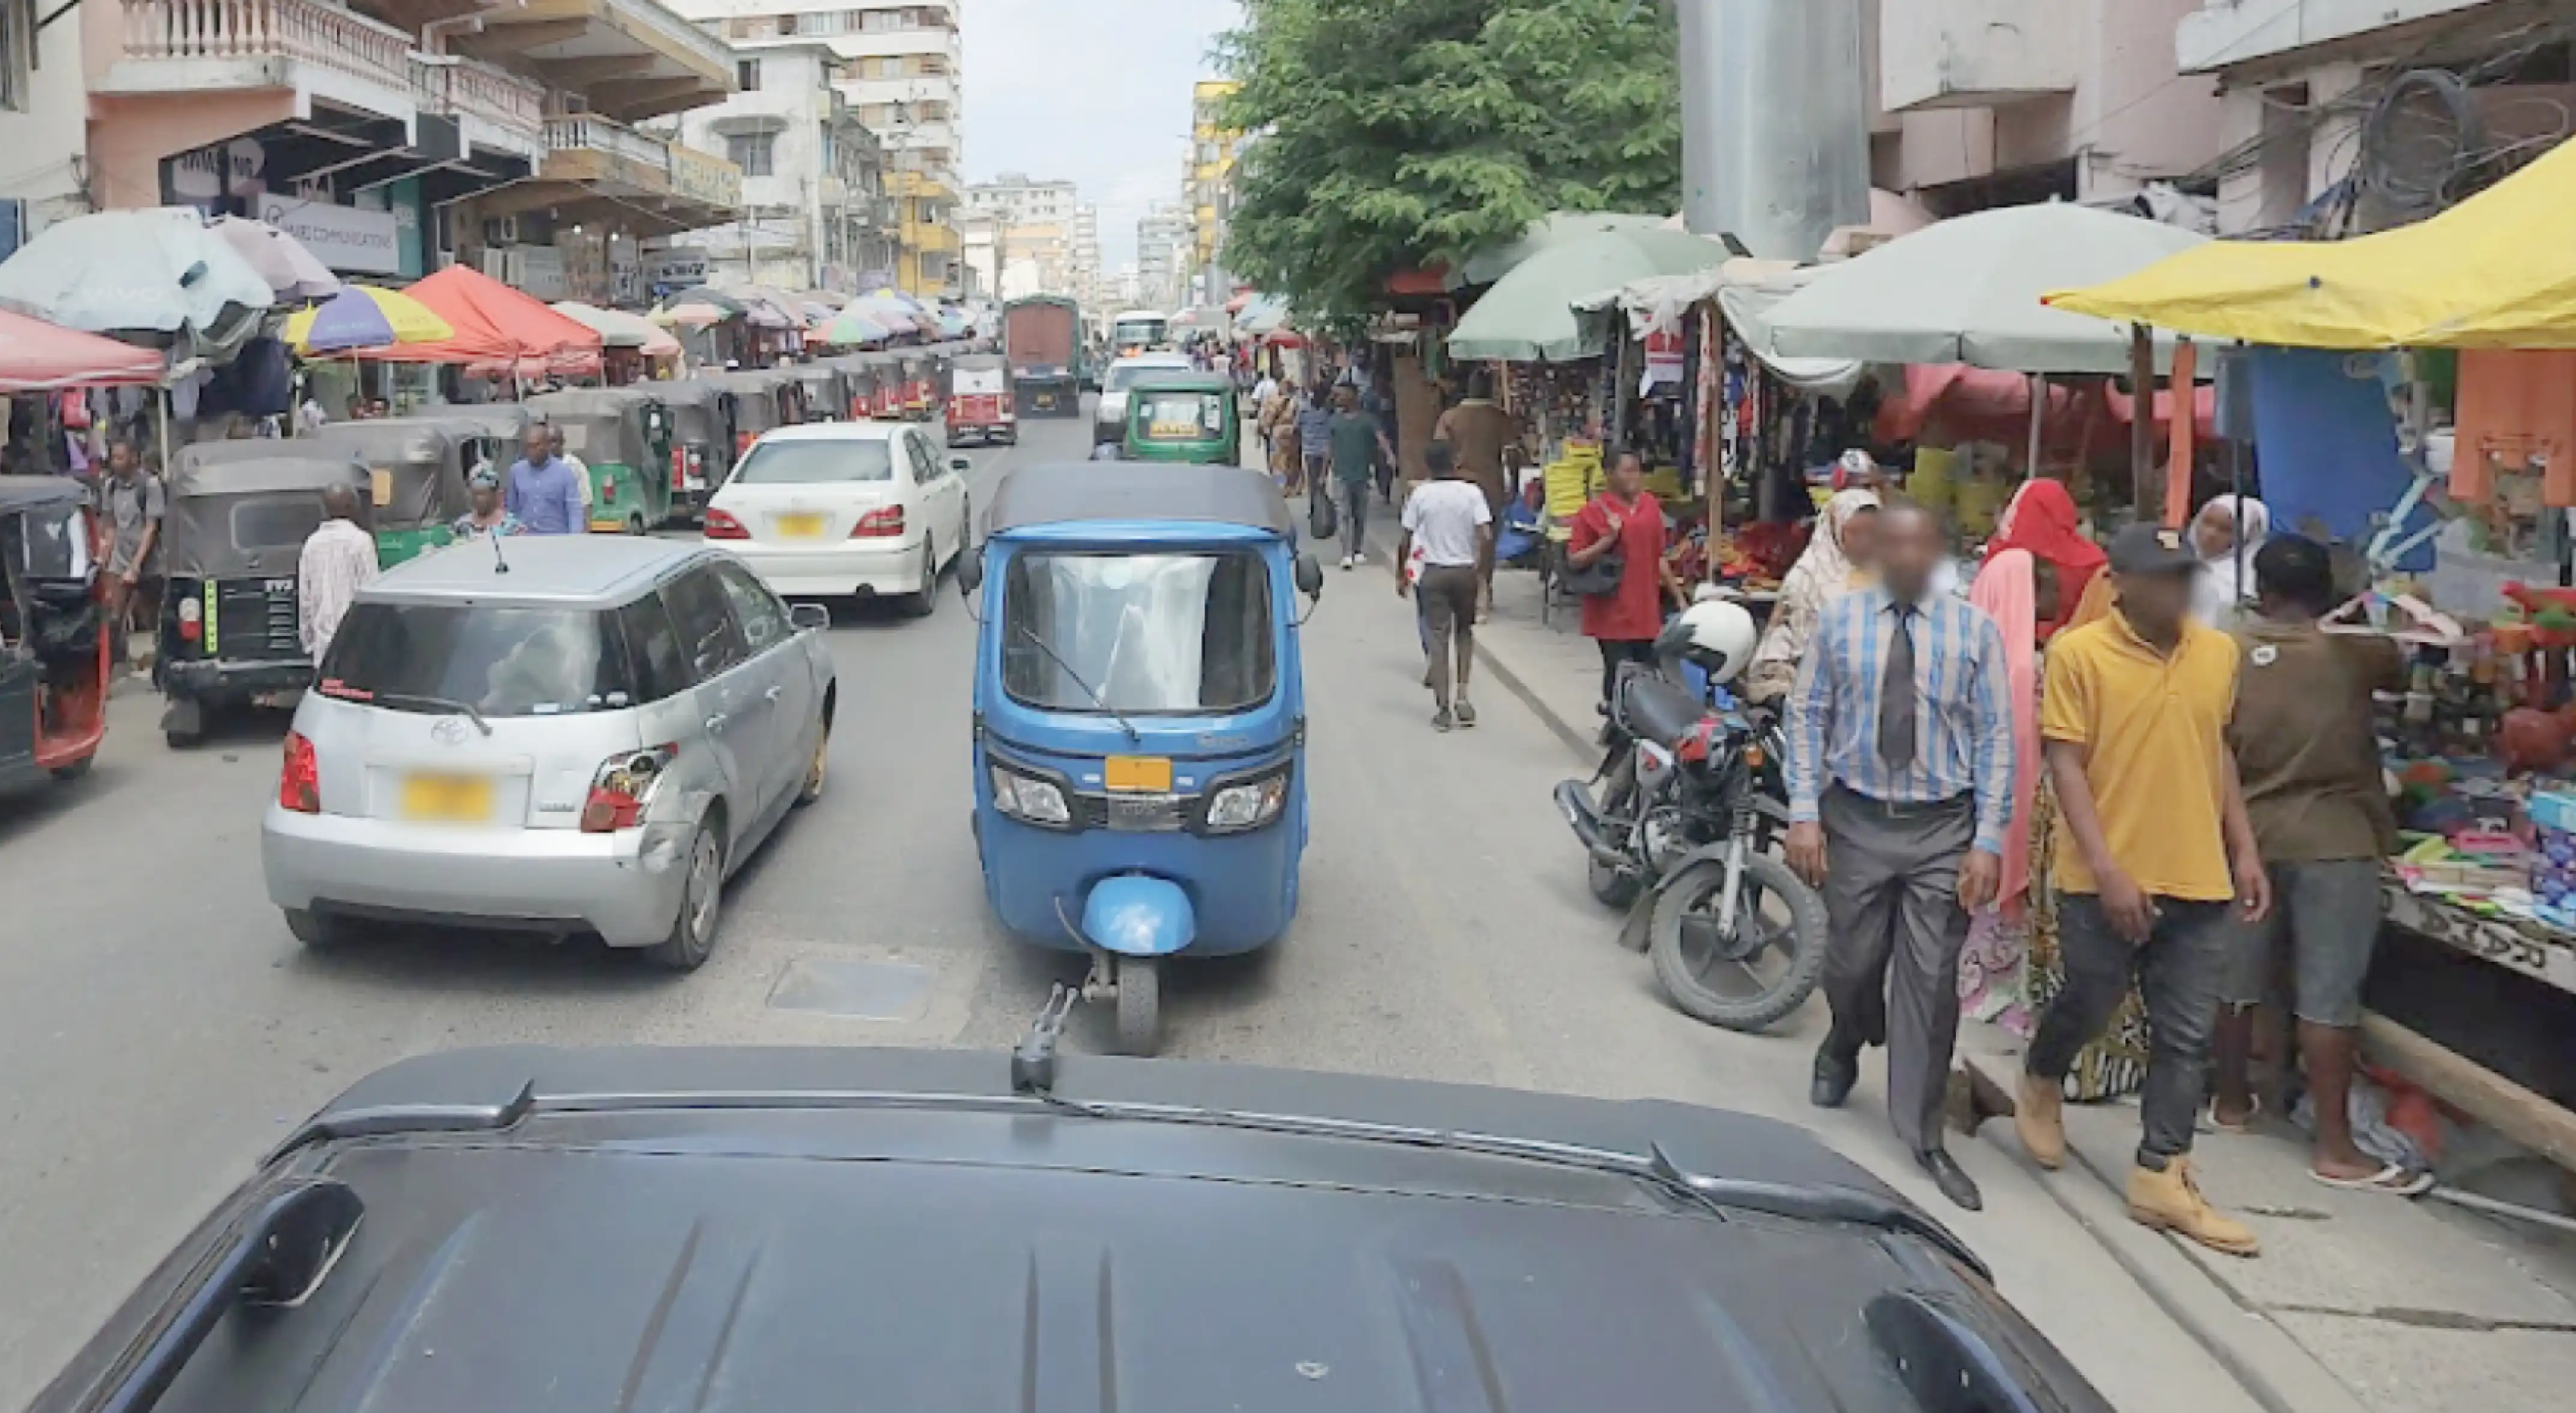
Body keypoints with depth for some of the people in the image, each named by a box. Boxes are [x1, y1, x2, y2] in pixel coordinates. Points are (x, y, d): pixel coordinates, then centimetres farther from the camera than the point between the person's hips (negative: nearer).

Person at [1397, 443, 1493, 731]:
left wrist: (1401, 575, 7)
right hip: (1465, 571, 1)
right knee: (1464, 631, 20)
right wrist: (1479, 561, 3)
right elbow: (1486, 537, -14)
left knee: (1438, 637, 2)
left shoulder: (1420, 494, -4)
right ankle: (1461, 694, 8)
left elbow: (1405, 541, -4)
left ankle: (1442, 708, -2)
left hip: (1434, 572, -1)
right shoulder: (1471, 492, -5)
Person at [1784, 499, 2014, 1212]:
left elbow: (1995, 738, -4)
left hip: (1942, 829, -1)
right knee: (1851, 964, 12)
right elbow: (1808, 717, 0)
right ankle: (1843, 1048, 48)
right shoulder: (1839, 620, -1)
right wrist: (1805, 814, -8)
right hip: (1856, 819, 1)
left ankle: (1922, 1138, 13)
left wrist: (1988, 841, -8)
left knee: (1931, 982, 1)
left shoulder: (1975, 630, -4)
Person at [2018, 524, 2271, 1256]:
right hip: (2106, 880, -4)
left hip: (2198, 880, 4)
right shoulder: (2078, 653, -10)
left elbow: (2217, 751, 17)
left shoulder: (2219, 653, 6)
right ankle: (2040, 1083, 43)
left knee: (2185, 1038, 6)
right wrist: (2107, 871, -17)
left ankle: (2162, 1178, 15)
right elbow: (2065, 764, -11)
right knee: (2089, 1006, 12)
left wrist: (2244, 849, 12)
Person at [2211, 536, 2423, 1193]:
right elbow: (2401, 676, 18)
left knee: (2236, 977, 16)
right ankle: (2334, 1148, 0)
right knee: (2328, 996, -2)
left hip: (2247, 833, 3)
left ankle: (2231, 1100, 32)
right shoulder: (2352, 651, -4)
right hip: (2334, 838, -3)